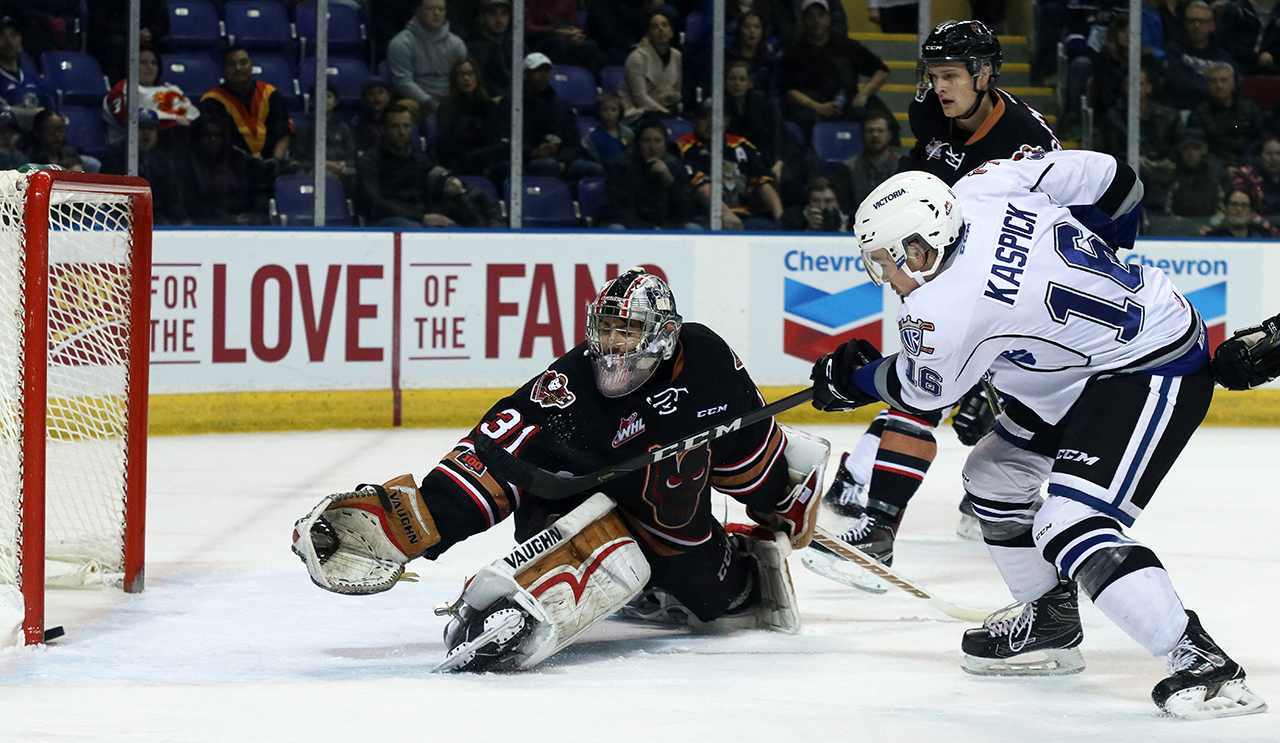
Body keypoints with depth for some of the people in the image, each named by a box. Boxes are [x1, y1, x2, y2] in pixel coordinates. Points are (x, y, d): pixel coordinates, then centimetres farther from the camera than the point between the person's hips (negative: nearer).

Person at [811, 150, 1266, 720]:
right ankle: (1051, 626, 32)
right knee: (994, 475, 18)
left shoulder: (945, 309, -24)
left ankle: (1199, 662, -22)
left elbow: (925, 391, -2)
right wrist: (1100, 257, 24)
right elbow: (1111, 179, 5)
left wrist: (852, 382, 17)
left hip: (1156, 375, -11)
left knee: (1073, 524, -22)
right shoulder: (982, 187, -4)